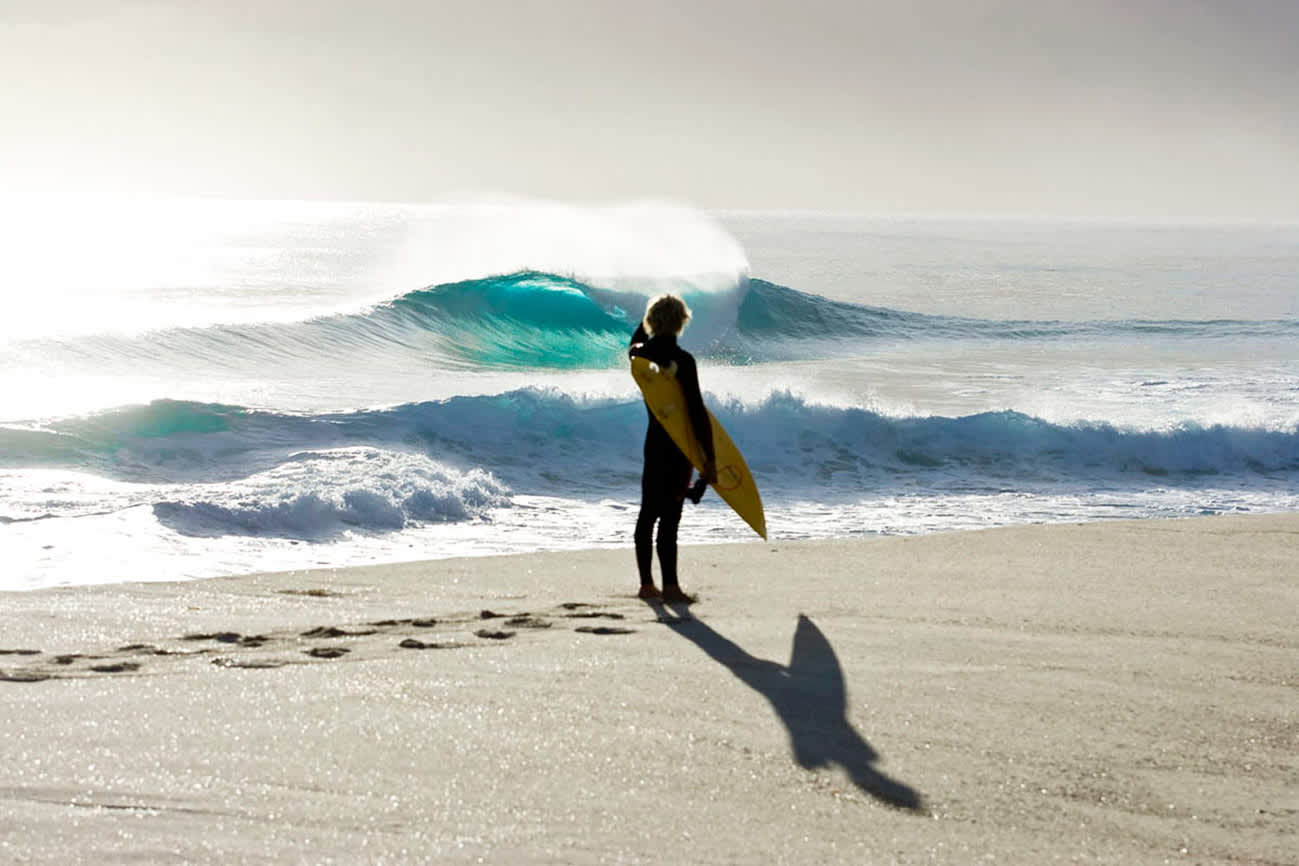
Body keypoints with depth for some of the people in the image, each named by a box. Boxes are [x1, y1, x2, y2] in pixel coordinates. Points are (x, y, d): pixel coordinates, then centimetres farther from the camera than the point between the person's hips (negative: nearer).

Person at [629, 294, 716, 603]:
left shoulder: (640, 354, 2)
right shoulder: (682, 360, -17)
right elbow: (697, 411, -17)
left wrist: (648, 319, 20)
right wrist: (709, 457, -15)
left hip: (654, 439, 7)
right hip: (677, 446, -7)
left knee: (649, 512, 13)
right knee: (669, 516, -8)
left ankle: (646, 583, 19)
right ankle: (670, 585, -7)